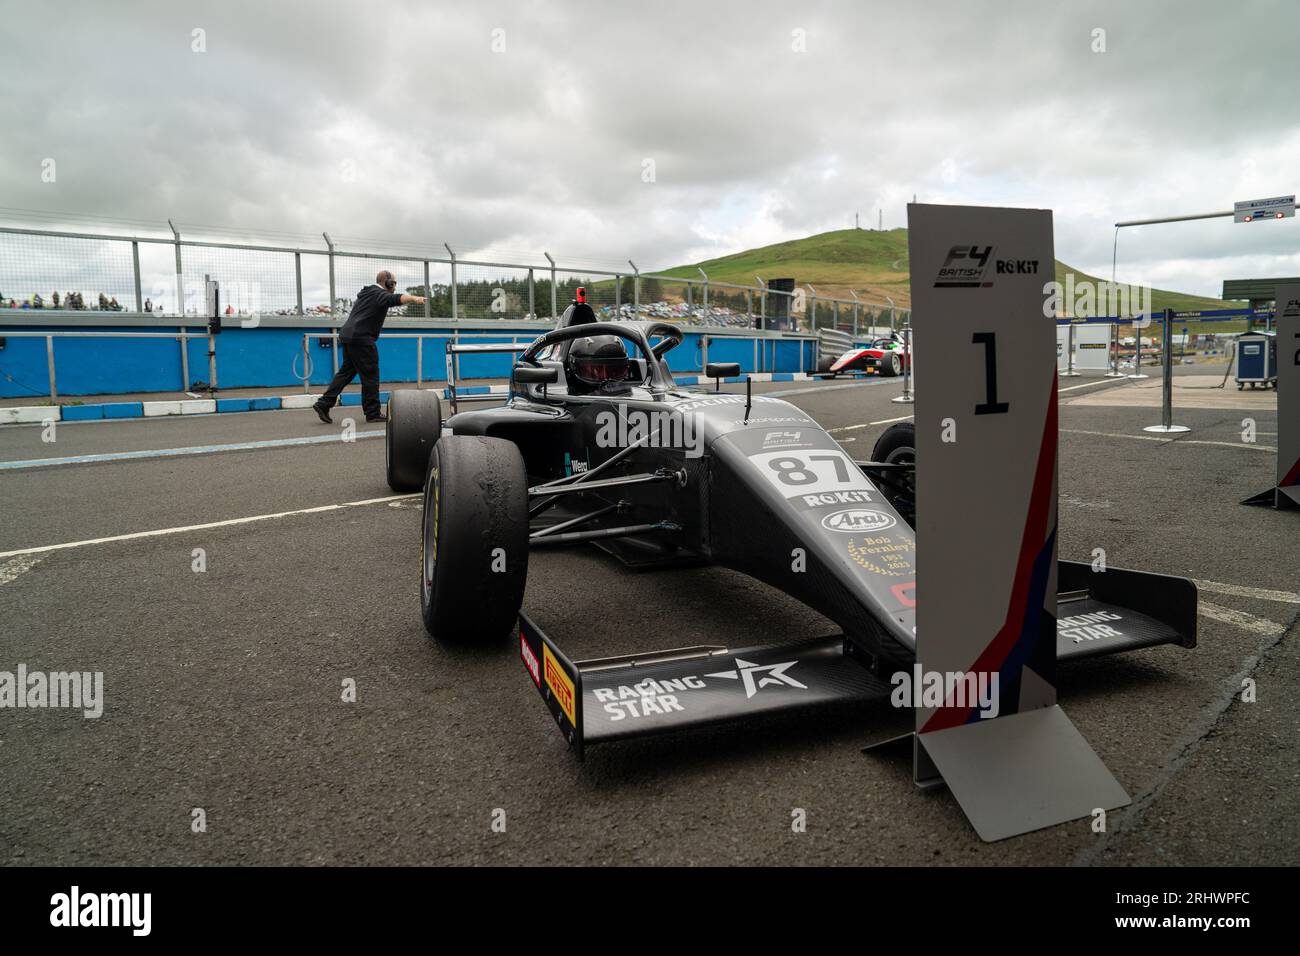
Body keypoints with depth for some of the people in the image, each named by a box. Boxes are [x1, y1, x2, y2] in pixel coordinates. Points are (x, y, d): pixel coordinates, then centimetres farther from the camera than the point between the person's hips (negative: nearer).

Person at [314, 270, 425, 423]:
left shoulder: (366, 293, 22)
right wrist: (414, 298, -46)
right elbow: (395, 298, -29)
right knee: (370, 375, -4)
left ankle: (323, 404, 9)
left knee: (346, 372, 13)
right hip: (360, 338, -10)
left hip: (348, 335, 10)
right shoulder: (379, 294, -8)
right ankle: (373, 413, 0)